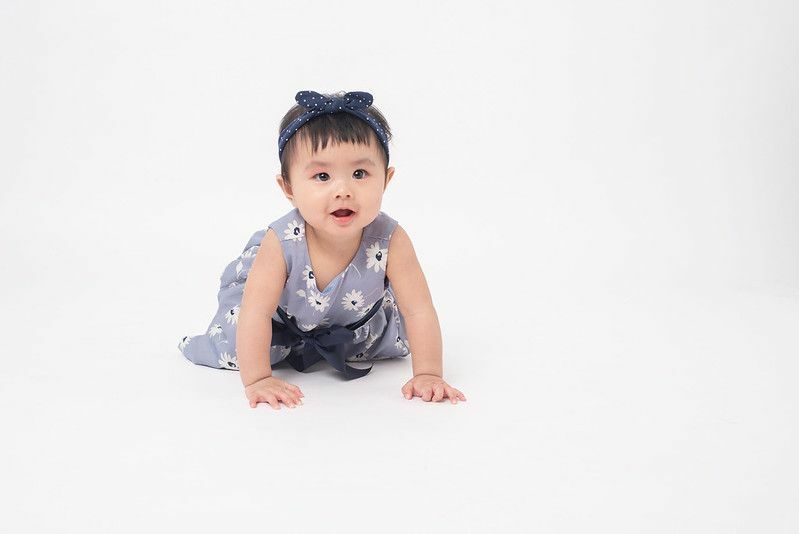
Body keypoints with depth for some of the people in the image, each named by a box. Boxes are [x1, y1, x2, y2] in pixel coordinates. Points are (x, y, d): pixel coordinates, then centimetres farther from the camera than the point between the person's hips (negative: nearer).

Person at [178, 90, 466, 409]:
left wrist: (428, 374, -36)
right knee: (235, 350, -8)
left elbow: (419, 311, -30)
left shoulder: (390, 241, -36)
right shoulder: (281, 242, -39)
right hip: (286, 313, -2)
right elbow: (255, 312, -36)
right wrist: (257, 380, -40)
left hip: (357, 317, 2)